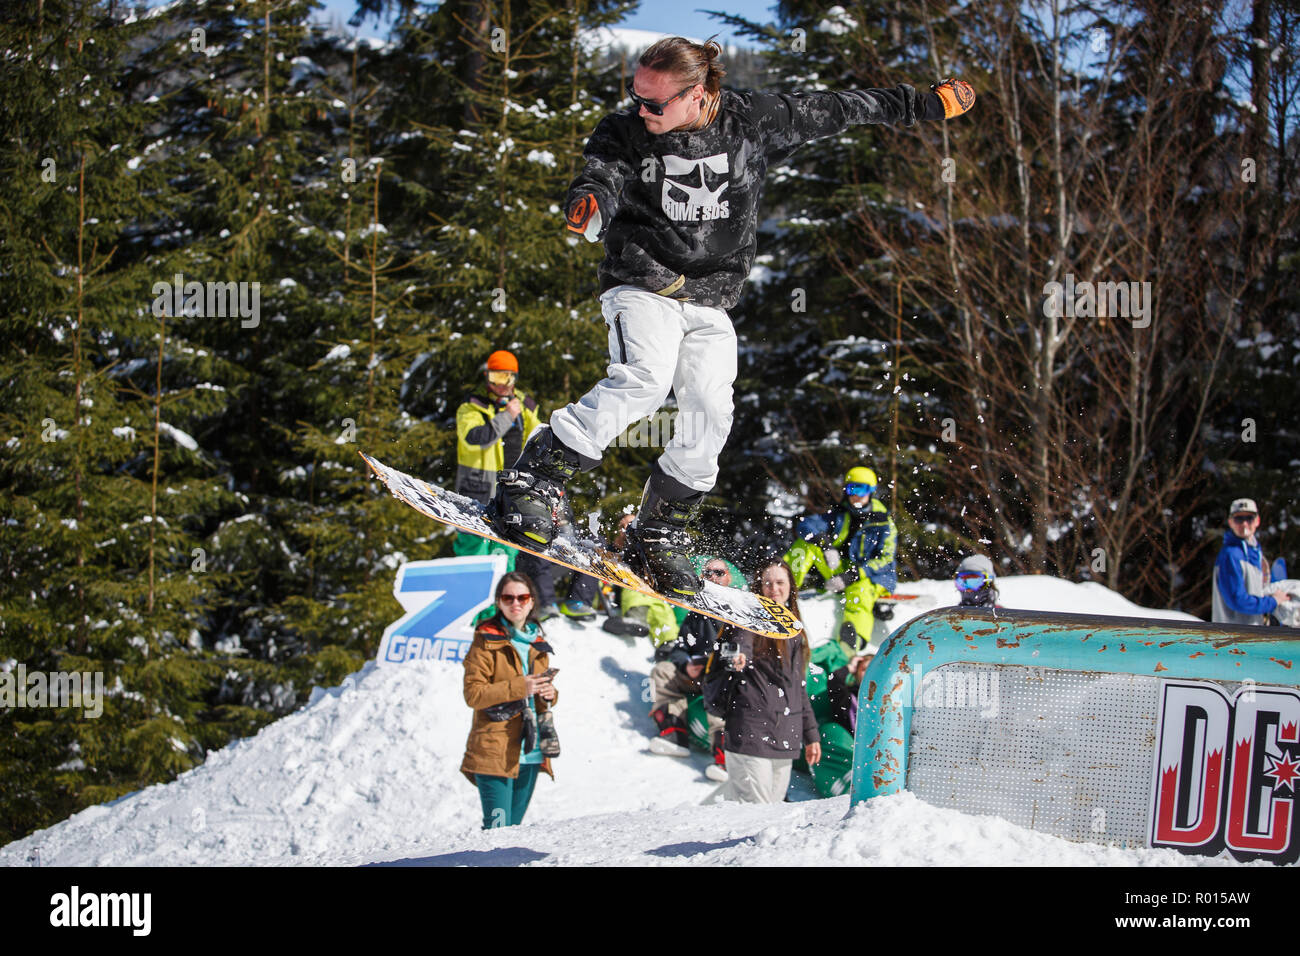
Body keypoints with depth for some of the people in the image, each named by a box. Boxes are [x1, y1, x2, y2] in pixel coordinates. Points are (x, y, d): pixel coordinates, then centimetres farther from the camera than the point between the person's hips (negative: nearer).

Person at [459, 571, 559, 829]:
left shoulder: (537, 643, 16)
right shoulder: (487, 641, -3)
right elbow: (473, 694, -11)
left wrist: (549, 694, 2)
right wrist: (518, 687, -21)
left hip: (530, 752, 6)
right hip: (495, 751, -6)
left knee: (513, 826, 8)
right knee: (498, 829, -14)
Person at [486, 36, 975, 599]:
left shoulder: (751, 124, -4)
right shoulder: (624, 134, -7)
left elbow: (832, 112, 5)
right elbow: (601, 179, -24)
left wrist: (926, 104, 11)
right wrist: (588, 209, -51)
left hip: (709, 303, 3)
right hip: (641, 285, -3)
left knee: (710, 416, -11)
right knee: (644, 378, -29)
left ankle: (661, 534, 6)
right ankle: (536, 479, -26)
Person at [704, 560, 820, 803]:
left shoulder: (794, 630, 20)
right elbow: (741, 640, -25)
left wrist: (811, 735, 22)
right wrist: (739, 656, -49)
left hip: (785, 740, 7)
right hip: (750, 732, -7)